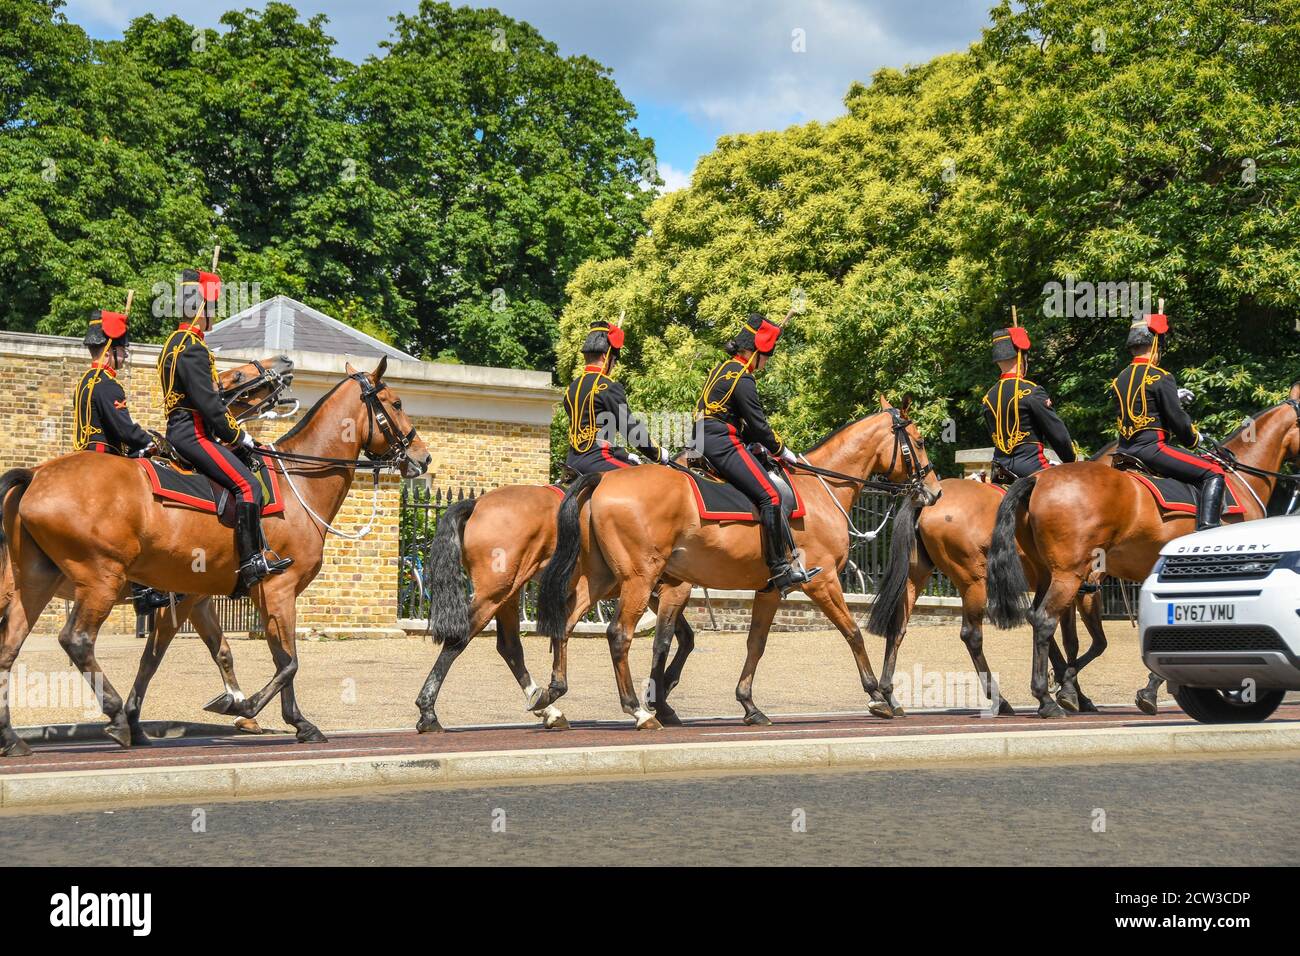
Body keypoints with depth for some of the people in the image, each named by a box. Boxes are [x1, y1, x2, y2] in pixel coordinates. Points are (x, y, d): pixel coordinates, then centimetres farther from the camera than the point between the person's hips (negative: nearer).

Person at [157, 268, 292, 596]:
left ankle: (258, 550, 13)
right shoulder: (192, 348, -15)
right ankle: (252, 561, -21)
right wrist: (238, 437, -10)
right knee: (247, 485, -19)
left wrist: (233, 433, 17)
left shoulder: (175, 344, 20)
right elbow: (208, 403, -20)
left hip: (181, 431, 11)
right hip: (192, 433, -11)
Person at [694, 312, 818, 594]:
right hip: (724, 445, -11)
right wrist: (781, 450, 2)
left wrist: (764, 444, 17)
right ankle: (780, 569, -22)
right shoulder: (742, 379, -12)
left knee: (767, 495, 17)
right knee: (770, 495, -17)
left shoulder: (723, 370, 19)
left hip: (707, 444, 11)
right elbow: (758, 424, -11)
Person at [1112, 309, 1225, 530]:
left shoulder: (1120, 379, 13)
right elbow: (1177, 419, -11)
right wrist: (1194, 439, 9)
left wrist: (1175, 397, 26)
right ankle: (1207, 530, -24)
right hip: (1152, 448, -8)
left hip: (1125, 450, 8)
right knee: (1213, 473, -8)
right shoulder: (1161, 377, -9)